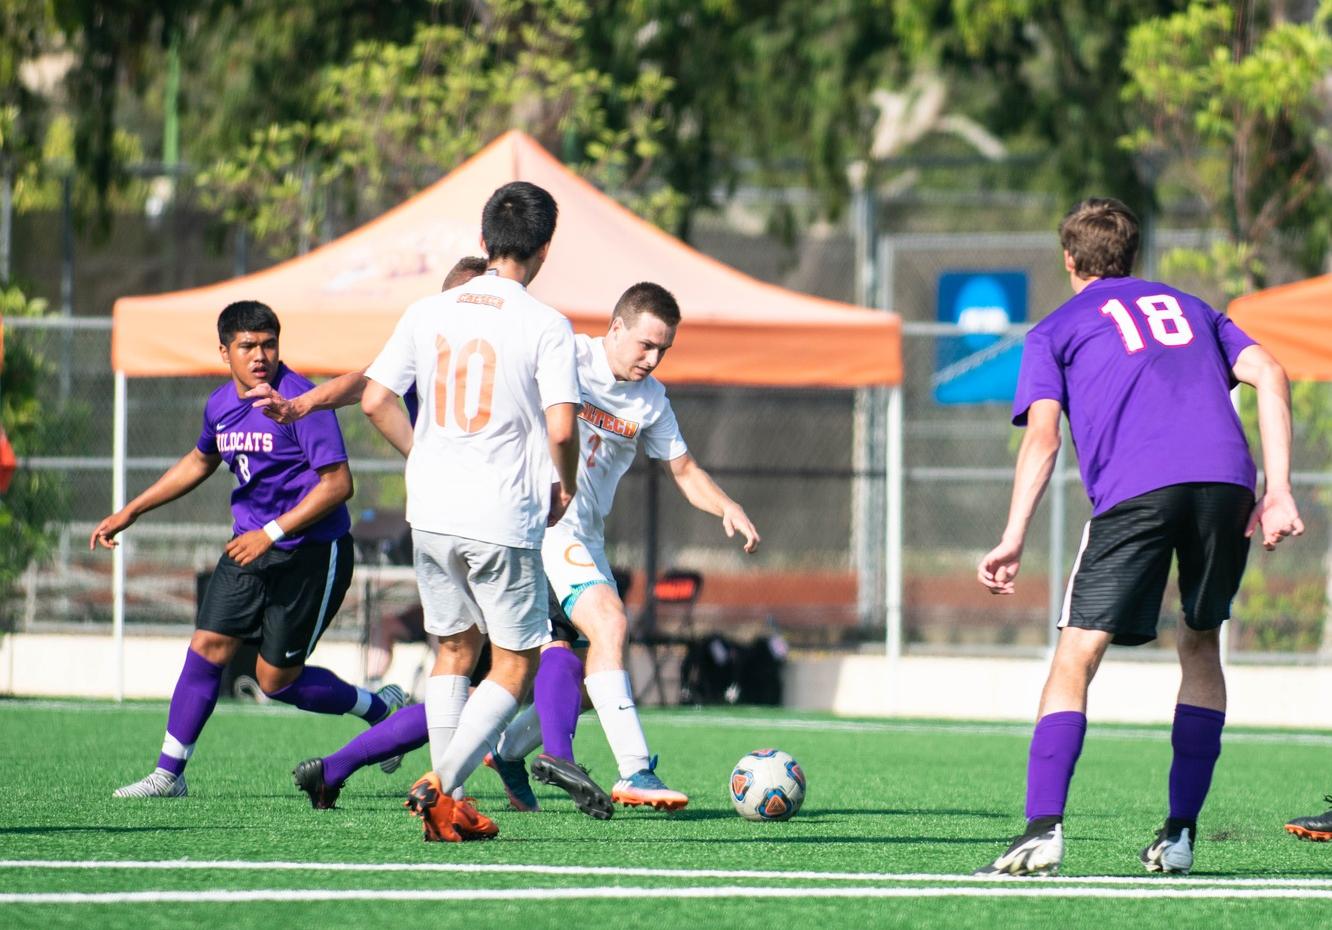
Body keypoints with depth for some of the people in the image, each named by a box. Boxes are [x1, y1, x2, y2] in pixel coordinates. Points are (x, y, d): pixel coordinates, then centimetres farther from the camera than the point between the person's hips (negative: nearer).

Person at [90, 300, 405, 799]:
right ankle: (169, 773, 5)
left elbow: (337, 483, -21)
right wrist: (130, 511, 26)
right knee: (207, 648, -2)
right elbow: (199, 461, 26)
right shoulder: (221, 404, 5)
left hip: (311, 553, -7)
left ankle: (383, 710, 21)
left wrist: (270, 533, -25)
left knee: (276, 679, -1)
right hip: (250, 544, 7)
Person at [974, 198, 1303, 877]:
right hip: (1225, 478, 3)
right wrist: (1277, 491, 9)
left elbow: (1042, 437, 5)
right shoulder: (1190, 307, 31)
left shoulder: (1054, 331, 21)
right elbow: (1270, 377, 16)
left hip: (1135, 490, -3)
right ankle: (1180, 835, 16)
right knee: (1200, 645, 21)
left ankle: (1043, 831, -18)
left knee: (1077, 656, -2)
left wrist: (1014, 540, 0)